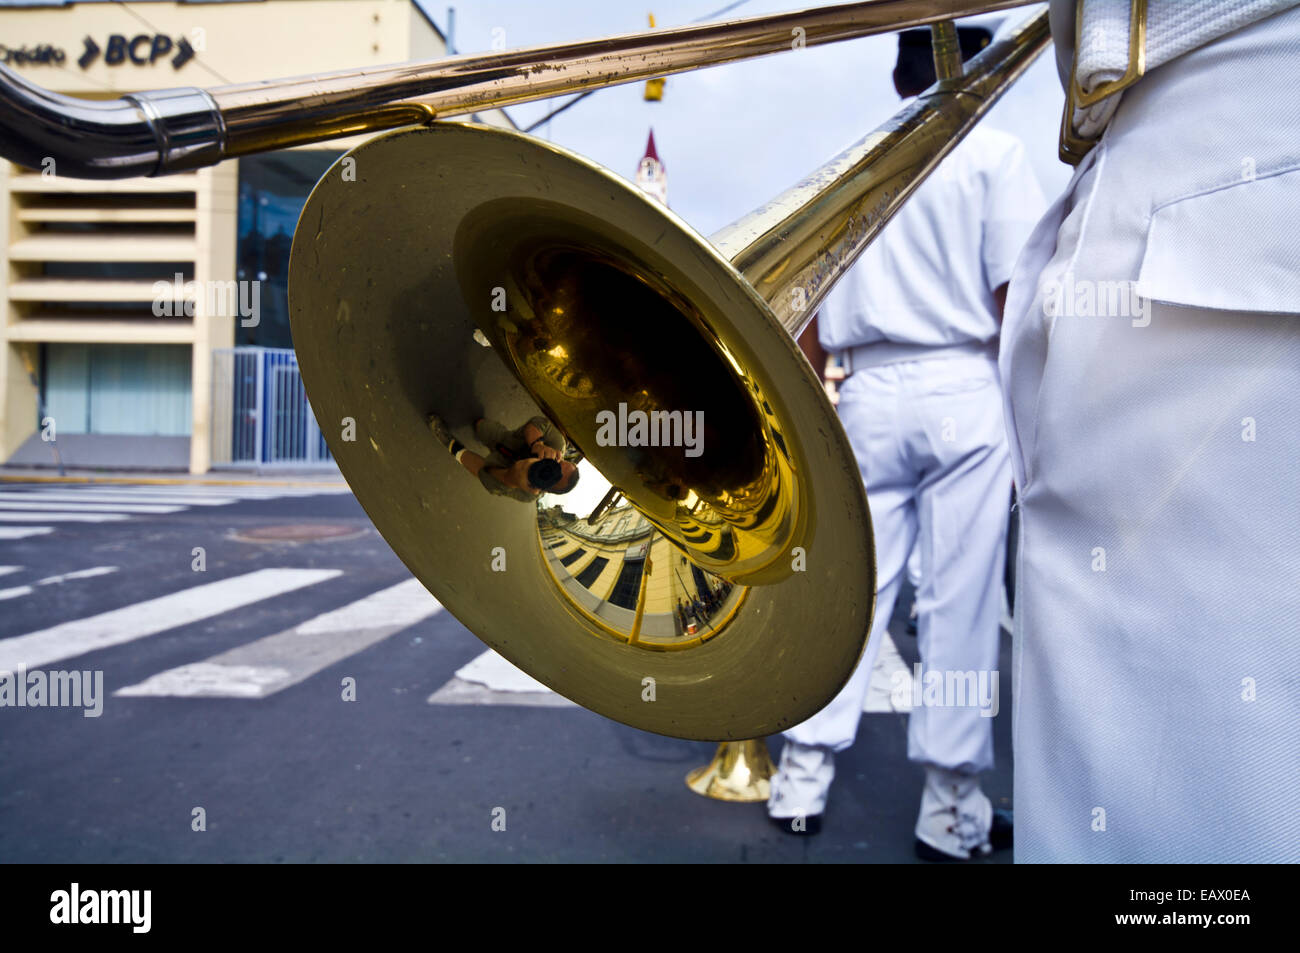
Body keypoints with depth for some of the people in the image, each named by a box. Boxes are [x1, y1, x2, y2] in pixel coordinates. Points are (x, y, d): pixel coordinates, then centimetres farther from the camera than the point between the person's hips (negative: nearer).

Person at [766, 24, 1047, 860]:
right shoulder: (992, 152, 2)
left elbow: (813, 326, 13)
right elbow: (1014, 300, -7)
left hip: (870, 397, 4)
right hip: (962, 390, -4)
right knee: (961, 598, 0)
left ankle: (803, 777, 12)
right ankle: (952, 808, 8)